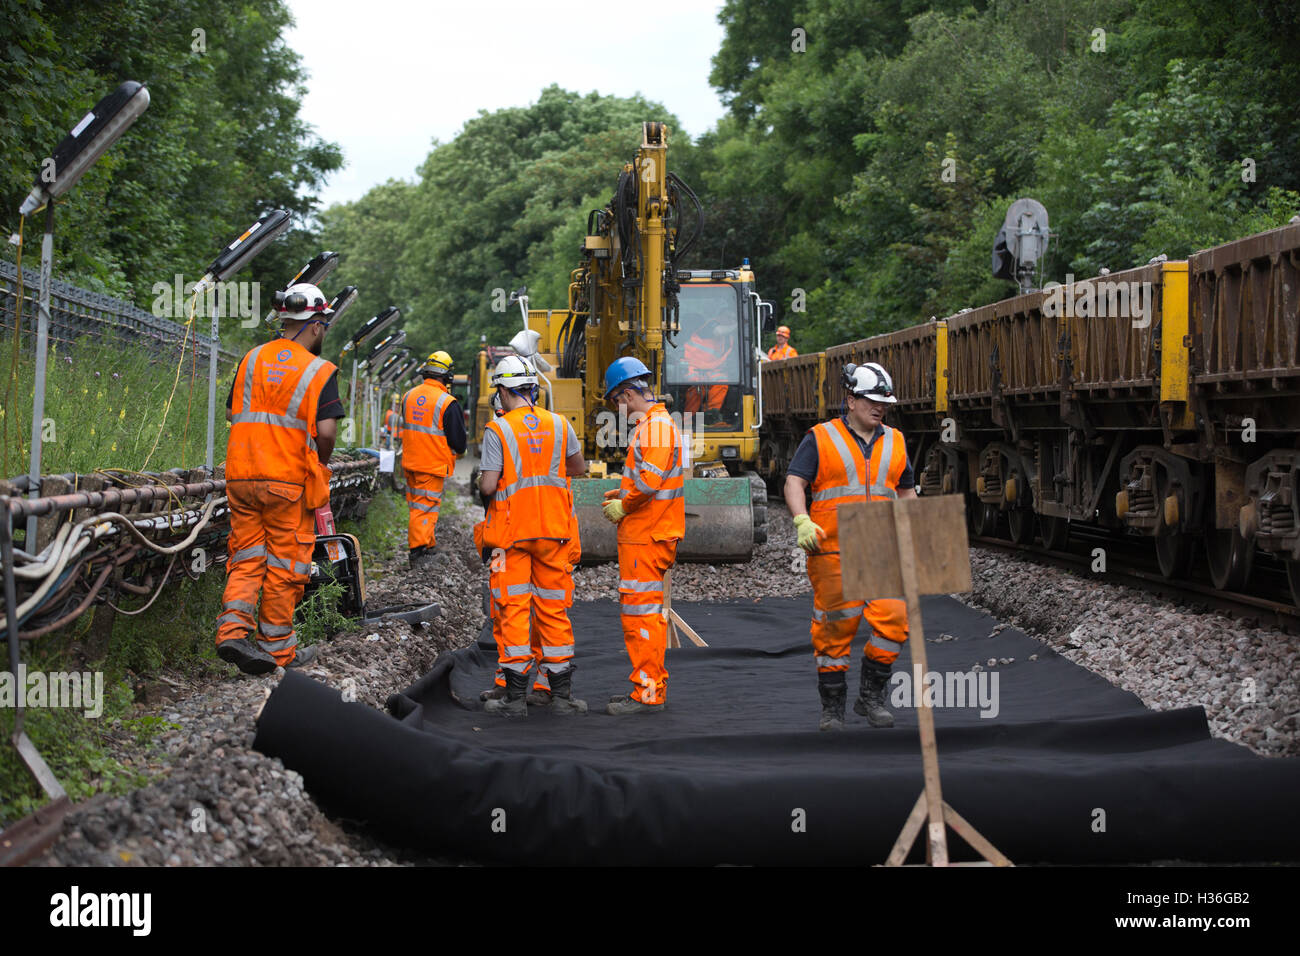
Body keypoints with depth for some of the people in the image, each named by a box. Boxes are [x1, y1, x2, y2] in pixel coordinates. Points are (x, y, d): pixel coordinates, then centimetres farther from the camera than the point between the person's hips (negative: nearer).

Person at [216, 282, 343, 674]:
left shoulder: (251, 359, 8)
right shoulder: (320, 371, -6)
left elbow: (232, 414, 11)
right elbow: (326, 430, -13)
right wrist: (321, 462, 5)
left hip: (241, 475, 4)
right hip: (289, 480, -4)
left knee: (246, 557, 12)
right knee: (285, 564, 6)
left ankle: (233, 627, -6)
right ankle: (278, 647, 13)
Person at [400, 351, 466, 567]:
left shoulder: (409, 396, 3)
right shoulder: (447, 403, -17)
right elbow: (458, 437, -11)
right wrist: (460, 450, 12)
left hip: (410, 461, 7)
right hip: (433, 464, -7)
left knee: (416, 503, 17)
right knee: (426, 506, -1)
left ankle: (429, 544, 29)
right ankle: (418, 550, -1)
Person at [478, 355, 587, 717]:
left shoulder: (498, 430, -9)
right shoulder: (559, 425, 3)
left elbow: (488, 486, -12)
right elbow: (579, 468, 16)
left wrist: (484, 484, 10)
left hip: (510, 531, -3)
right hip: (554, 528, 3)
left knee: (512, 611, 2)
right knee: (554, 610, 9)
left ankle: (515, 697, 3)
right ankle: (562, 694, 11)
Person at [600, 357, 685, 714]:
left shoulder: (656, 426, -16)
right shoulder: (653, 424, 18)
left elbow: (649, 481, -24)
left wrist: (623, 507, -11)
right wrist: (623, 493, 16)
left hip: (645, 537, -11)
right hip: (646, 535, 11)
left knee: (640, 612, -8)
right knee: (649, 613, 15)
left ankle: (648, 693, -6)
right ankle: (653, 685, 22)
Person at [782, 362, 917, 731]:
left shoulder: (894, 442, 15)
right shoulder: (820, 439, 2)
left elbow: (906, 492, 24)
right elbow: (794, 482, -6)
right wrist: (802, 521, -23)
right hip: (833, 551, -3)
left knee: (893, 618, -9)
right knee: (835, 627, 2)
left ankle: (871, 694, 9)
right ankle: (832, 706, 14)